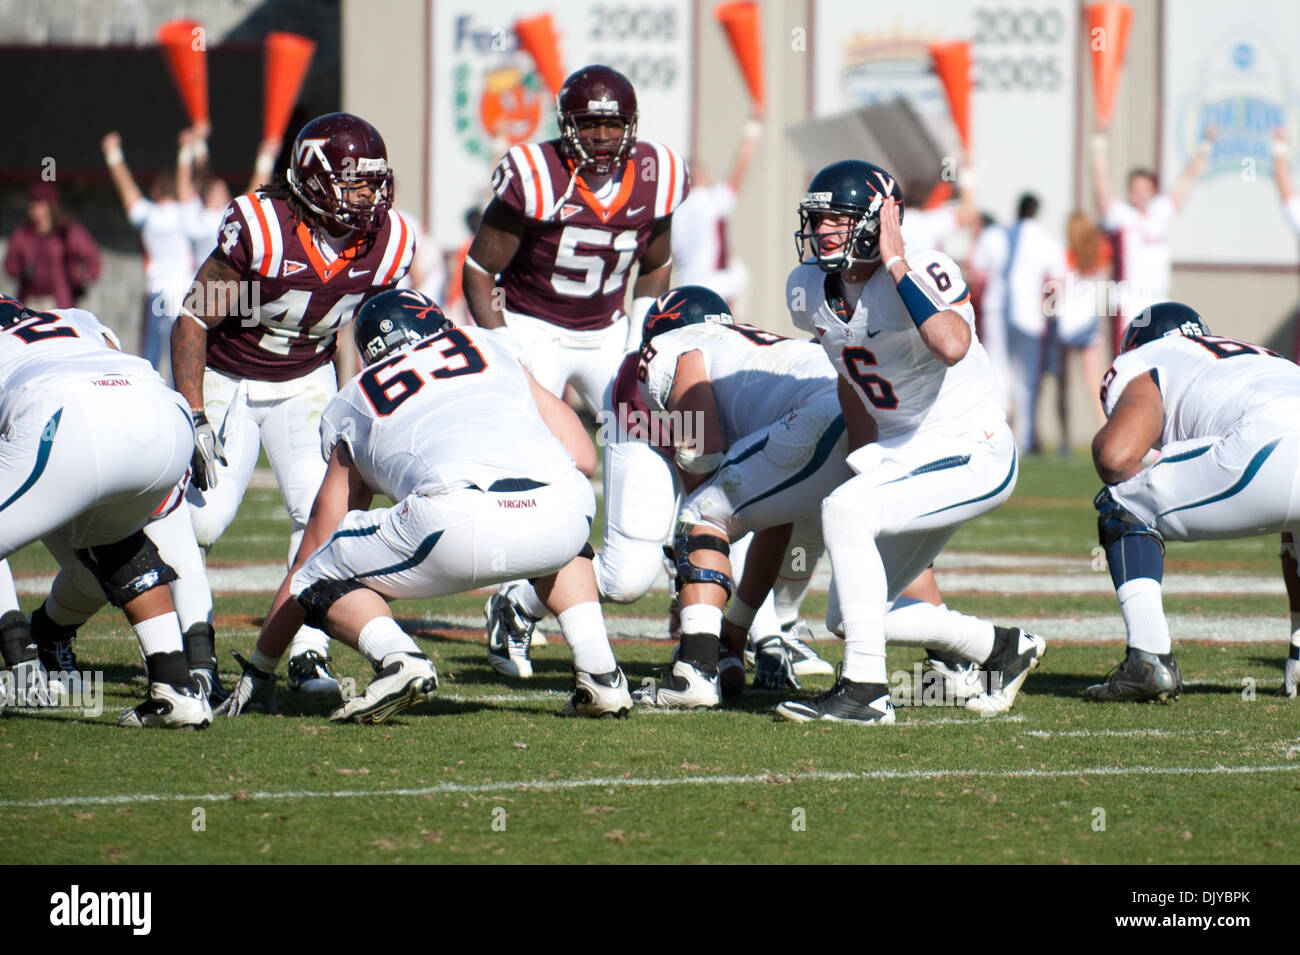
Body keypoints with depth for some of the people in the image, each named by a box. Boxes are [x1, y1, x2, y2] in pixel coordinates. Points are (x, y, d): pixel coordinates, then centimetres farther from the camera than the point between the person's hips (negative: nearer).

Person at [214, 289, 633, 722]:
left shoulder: (352, 408, 31)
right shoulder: (492, 347, 34)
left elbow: (308, 562, 35)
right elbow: (583, 455, 28)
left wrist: (259, 668, 45)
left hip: (458, 523, -3)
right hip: (566, 512, 3)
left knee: (325, 582, 20)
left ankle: (397, 658, -10)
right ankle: (599, 673, 19)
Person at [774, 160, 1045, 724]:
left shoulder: (921, 273, -21)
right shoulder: (809, 289, 1)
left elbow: (951, 347, -42)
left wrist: (895, 263, -34)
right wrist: (866, 462, 22)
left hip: (972, 451, -9)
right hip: (902, 451, 9)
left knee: (845, 509, -29)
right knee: (854, 614, 9)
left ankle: (865, 691, -24)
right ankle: (1004, 649, 29)